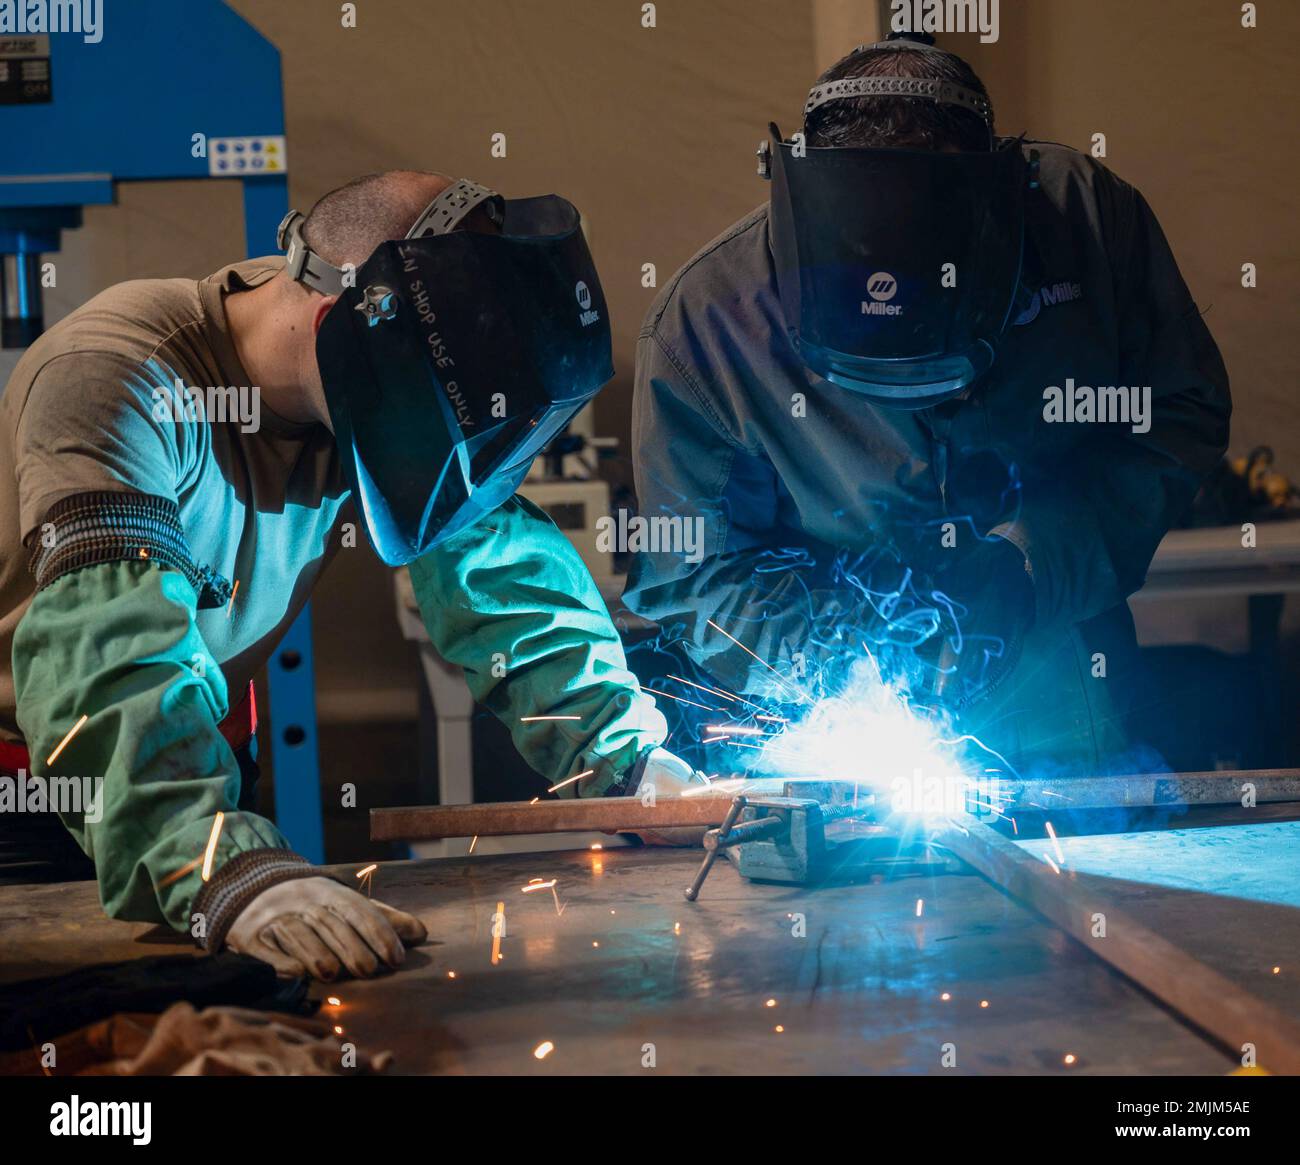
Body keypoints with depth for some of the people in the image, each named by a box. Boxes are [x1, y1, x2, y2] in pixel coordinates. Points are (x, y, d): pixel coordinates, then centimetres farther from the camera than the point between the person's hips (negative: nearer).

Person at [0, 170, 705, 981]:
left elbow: (502, 569, -5)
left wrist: (630, 759, -18)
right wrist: (228, 872, -57)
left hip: (203, 763, 5)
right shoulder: (120, 383, -30)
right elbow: (106, 656, -43)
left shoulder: (380, 391, -10)